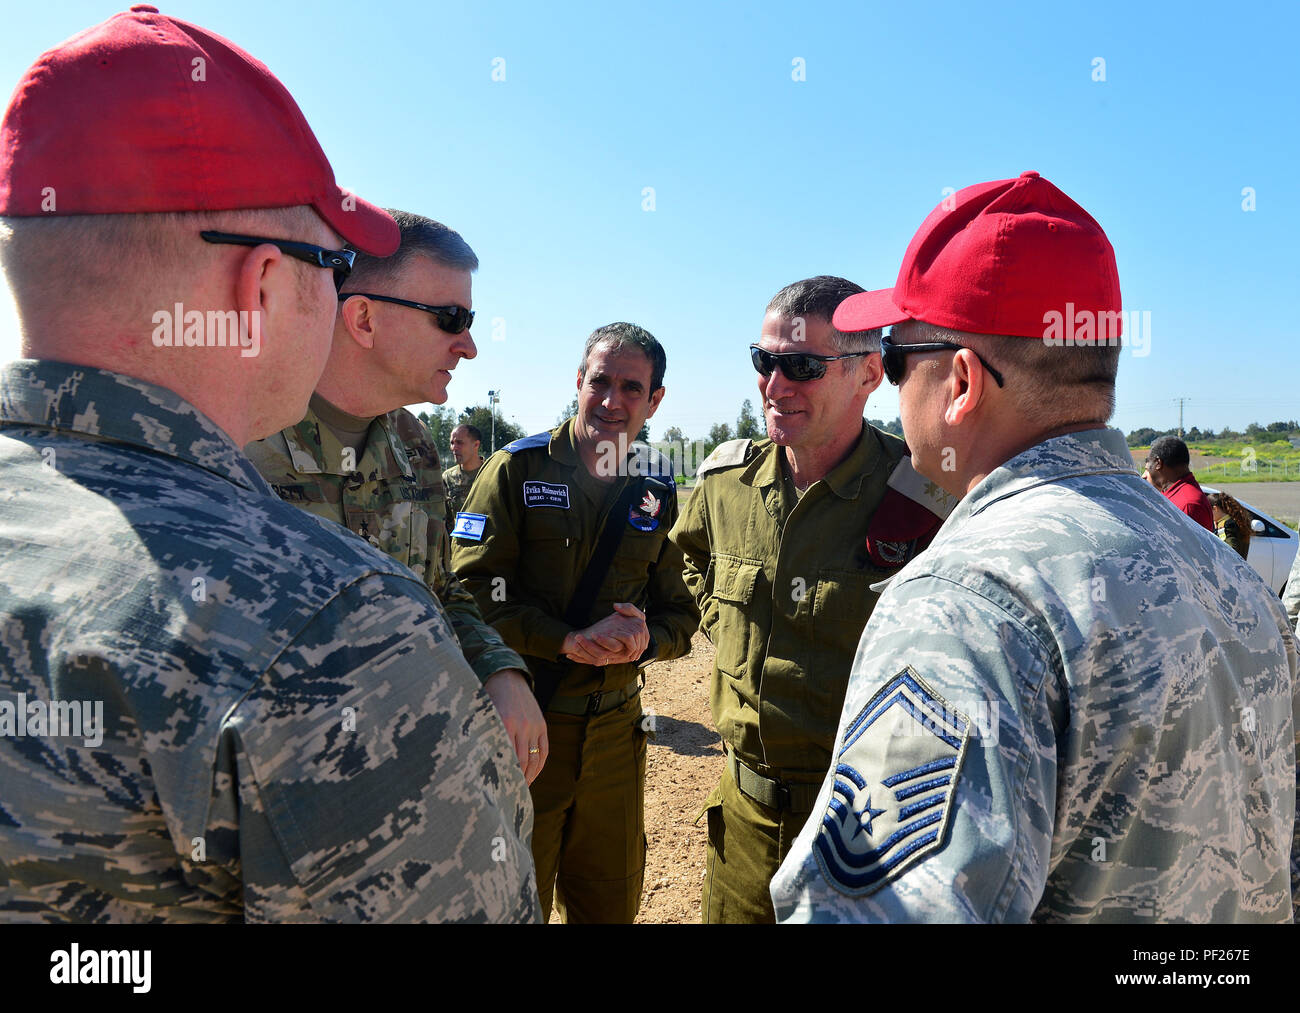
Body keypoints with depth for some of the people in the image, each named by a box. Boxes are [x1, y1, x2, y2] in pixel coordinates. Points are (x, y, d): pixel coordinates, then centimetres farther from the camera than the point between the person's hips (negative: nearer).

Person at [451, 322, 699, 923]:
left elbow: (679, 610, 7)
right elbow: (472, 590, -13)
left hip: (615, 729, 4)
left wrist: (645, 640, -15)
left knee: (612, 902, 21)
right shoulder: (517, 469, -7)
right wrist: (569, 641, -21)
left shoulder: (657, 492, 5)